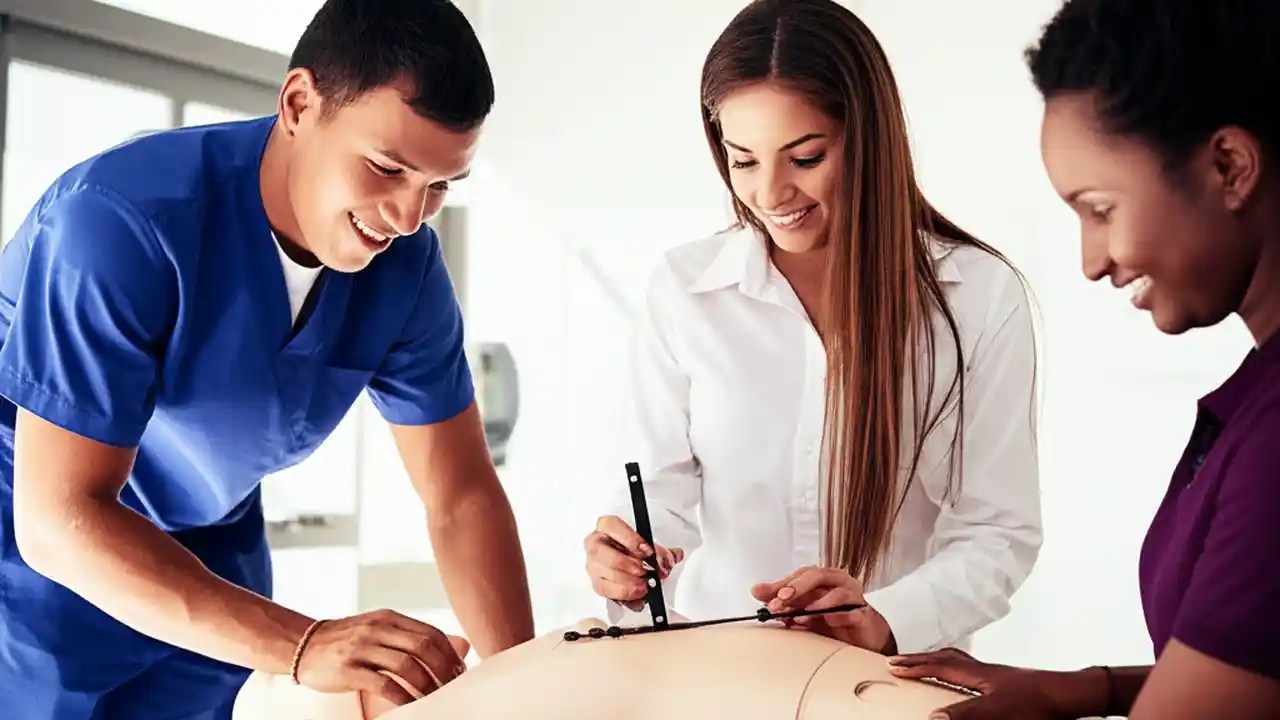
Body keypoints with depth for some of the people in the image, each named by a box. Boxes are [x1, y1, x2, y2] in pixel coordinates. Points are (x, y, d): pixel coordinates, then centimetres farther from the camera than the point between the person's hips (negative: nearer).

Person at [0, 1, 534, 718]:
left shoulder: (407, 265, -14)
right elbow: (60, 519, -34)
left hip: (208, 570, 5)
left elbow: (462, 496, -8)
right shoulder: (122, 217, -32)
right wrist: (302, 644, -42)